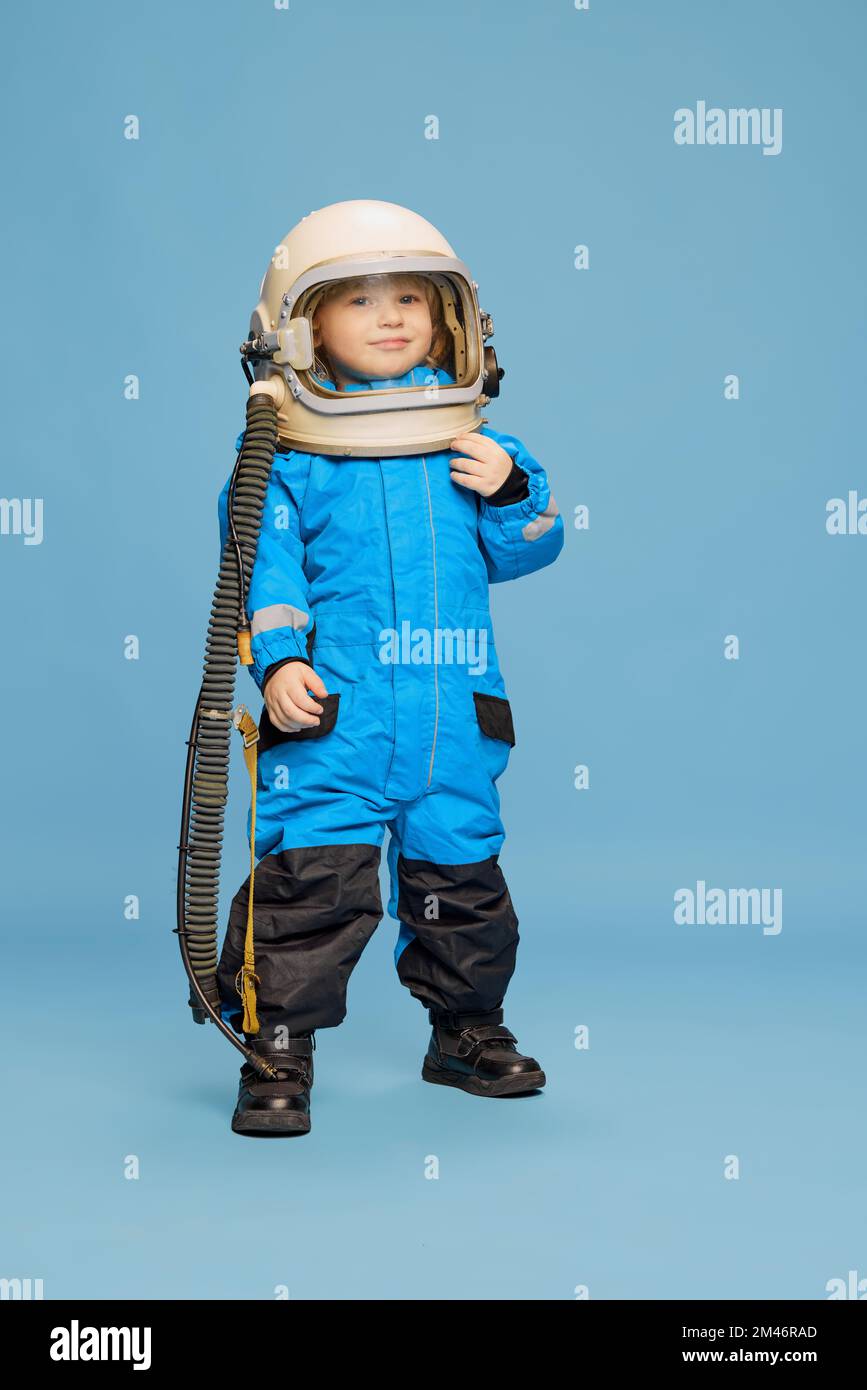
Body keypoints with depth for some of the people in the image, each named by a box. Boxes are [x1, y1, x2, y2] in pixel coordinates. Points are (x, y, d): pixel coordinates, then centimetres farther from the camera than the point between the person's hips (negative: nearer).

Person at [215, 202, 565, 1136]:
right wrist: (278, 658, -15)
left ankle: (466, 1031, 34)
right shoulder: (288, 445, 1)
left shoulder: (469, 437, 12)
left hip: (455, 715, 4)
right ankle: (279, 1048, 5)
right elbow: (267, 562, -3)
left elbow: (526, 550, 14)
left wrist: (511, 492, -4)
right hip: (332, 711, -4)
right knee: (313, 876, -10)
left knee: (460, 870, 15)